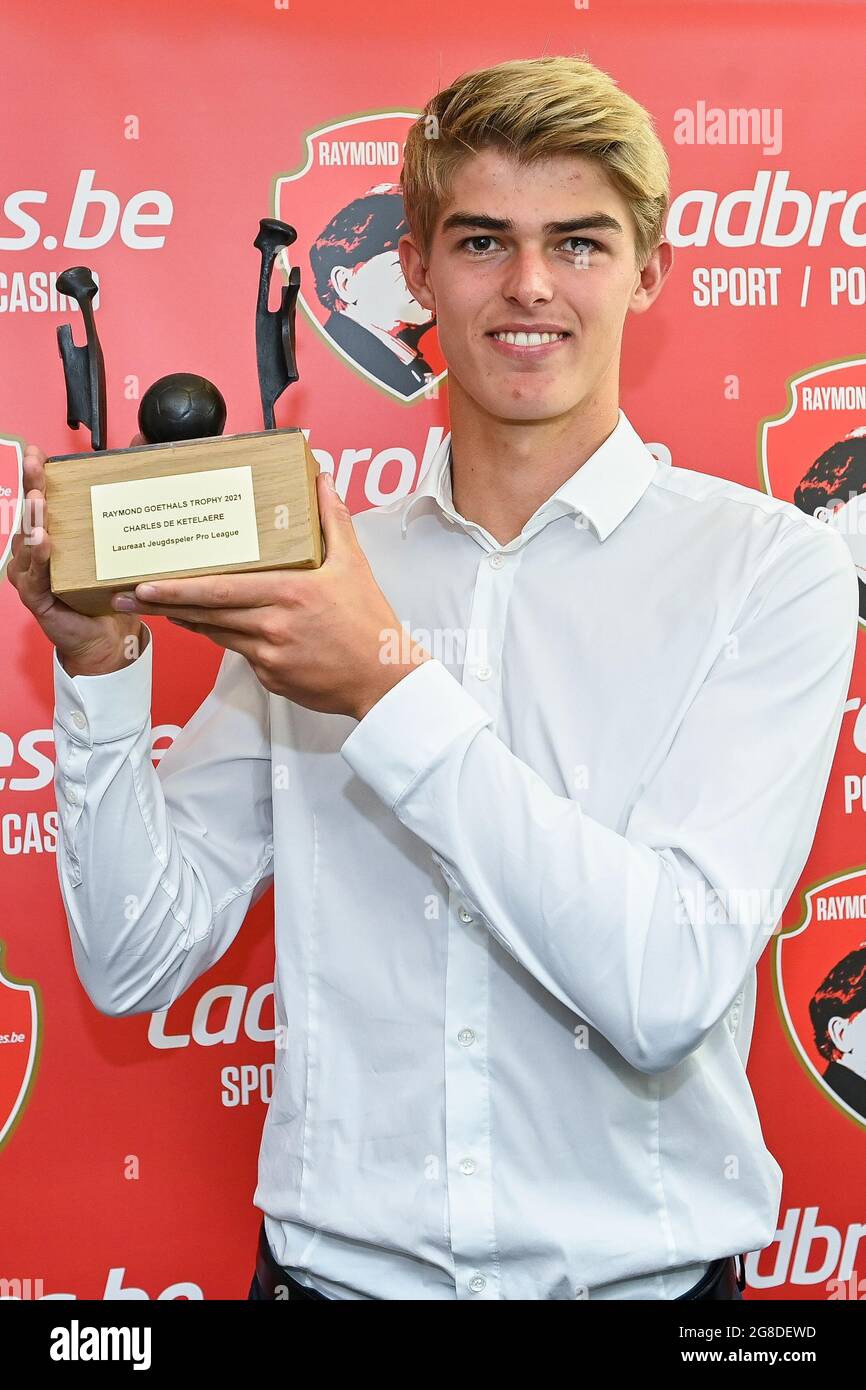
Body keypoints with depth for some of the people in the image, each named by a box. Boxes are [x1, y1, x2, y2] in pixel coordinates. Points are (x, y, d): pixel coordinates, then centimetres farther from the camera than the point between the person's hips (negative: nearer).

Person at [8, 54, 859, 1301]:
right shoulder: (320, 575, 0)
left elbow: (670, 989, -18)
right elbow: (137, 965, 1)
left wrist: (390, 686, -21)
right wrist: (101, 664, -12)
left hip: (643, 1268, -1)